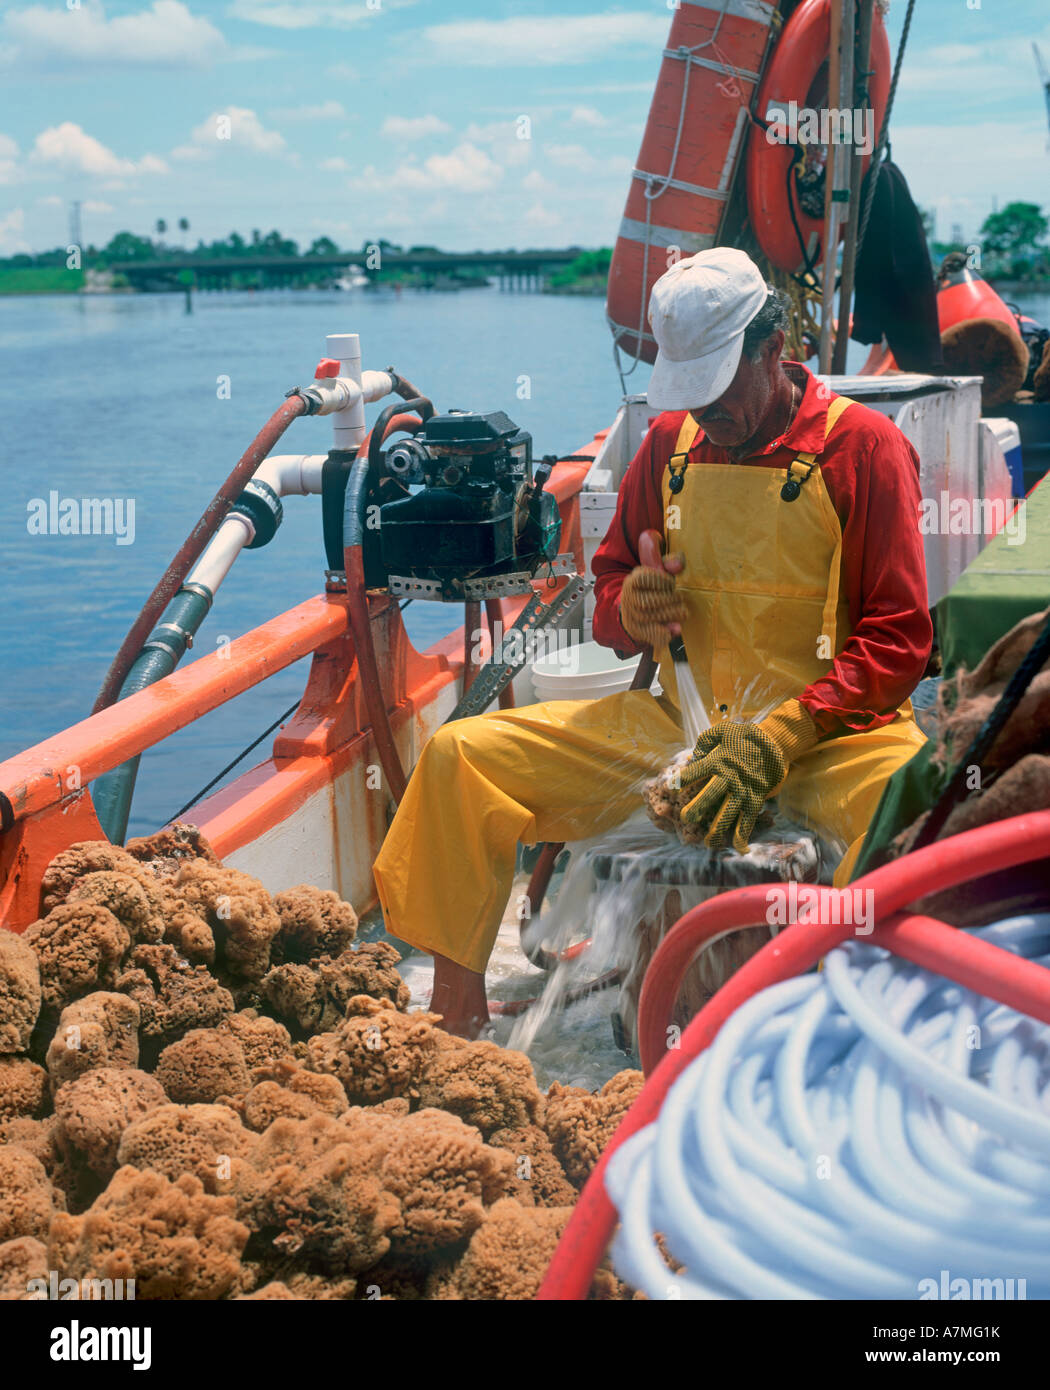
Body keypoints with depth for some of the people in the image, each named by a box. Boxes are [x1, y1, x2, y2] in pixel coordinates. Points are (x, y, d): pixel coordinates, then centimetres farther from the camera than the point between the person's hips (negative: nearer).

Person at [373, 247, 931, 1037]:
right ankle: (455, 1021, 0)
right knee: (460, 759, -8)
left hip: (826, 733, -4)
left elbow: (900, 639, -10)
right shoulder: (672, 442, 10)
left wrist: (778, 741, -23)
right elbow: (609, 586, 20)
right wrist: (628, 608, -7)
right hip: (682, 724, 5)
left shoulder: (863, 445, -5)